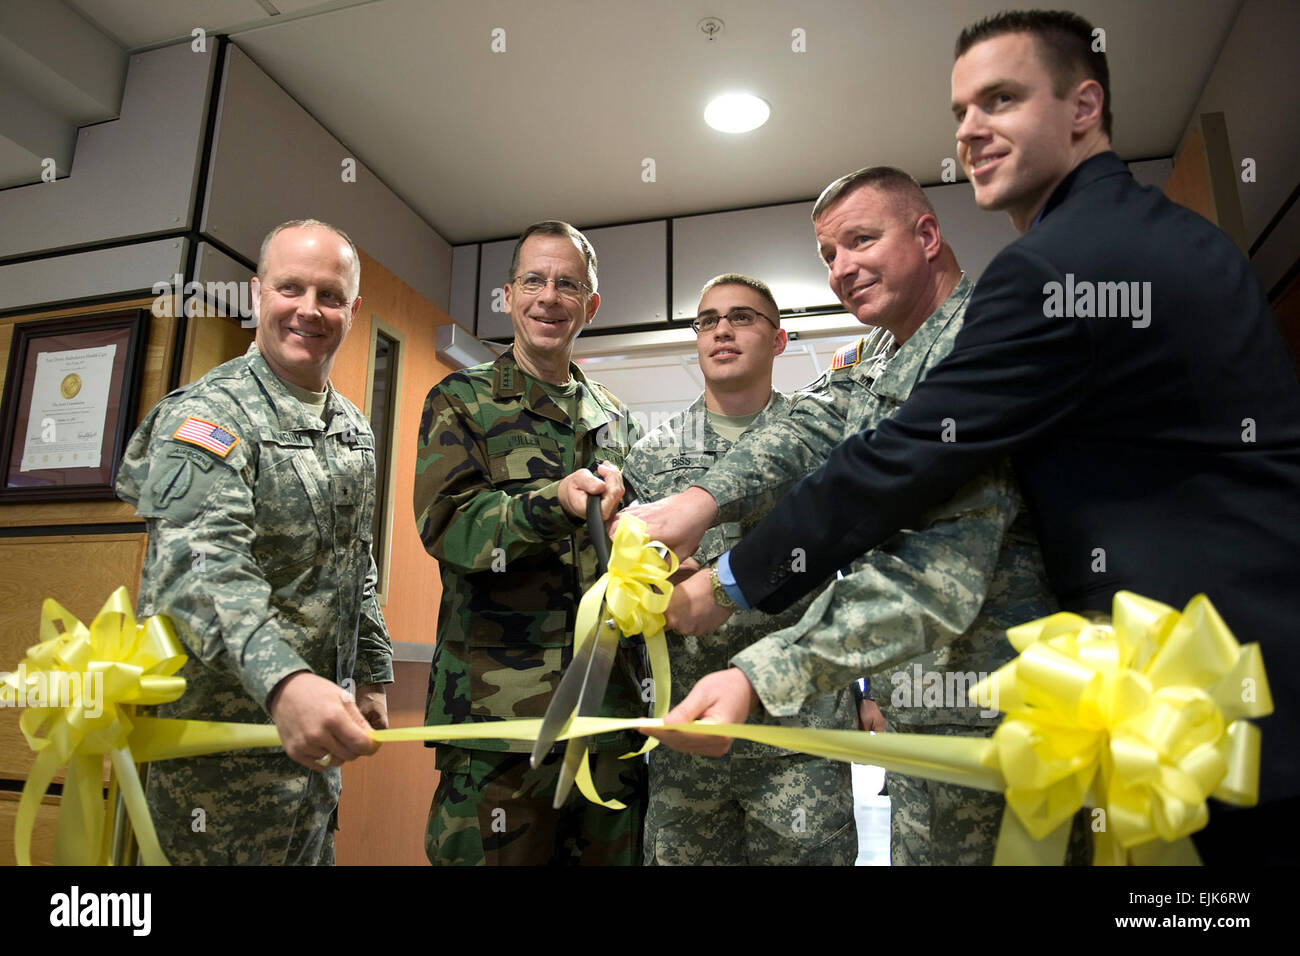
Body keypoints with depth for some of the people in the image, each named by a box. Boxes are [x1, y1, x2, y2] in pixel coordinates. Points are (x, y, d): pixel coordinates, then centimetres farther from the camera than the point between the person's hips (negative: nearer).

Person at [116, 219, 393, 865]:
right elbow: (200, 565, -31)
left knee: (315, 854, 20)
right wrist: (282, 682, -47)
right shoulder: (210, 414, -15)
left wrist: (372, 674, 14)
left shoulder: (354, 428, 9)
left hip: (316, 719, 7)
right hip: (221, 741, -7)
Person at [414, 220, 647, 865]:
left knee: (614, 853, 13)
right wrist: (555, 503, -24)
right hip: (497, 705, -4)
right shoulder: (461, 402, 4)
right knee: (492, 854, 3)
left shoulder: (615, 419, 16)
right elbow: (445, 523, -9)